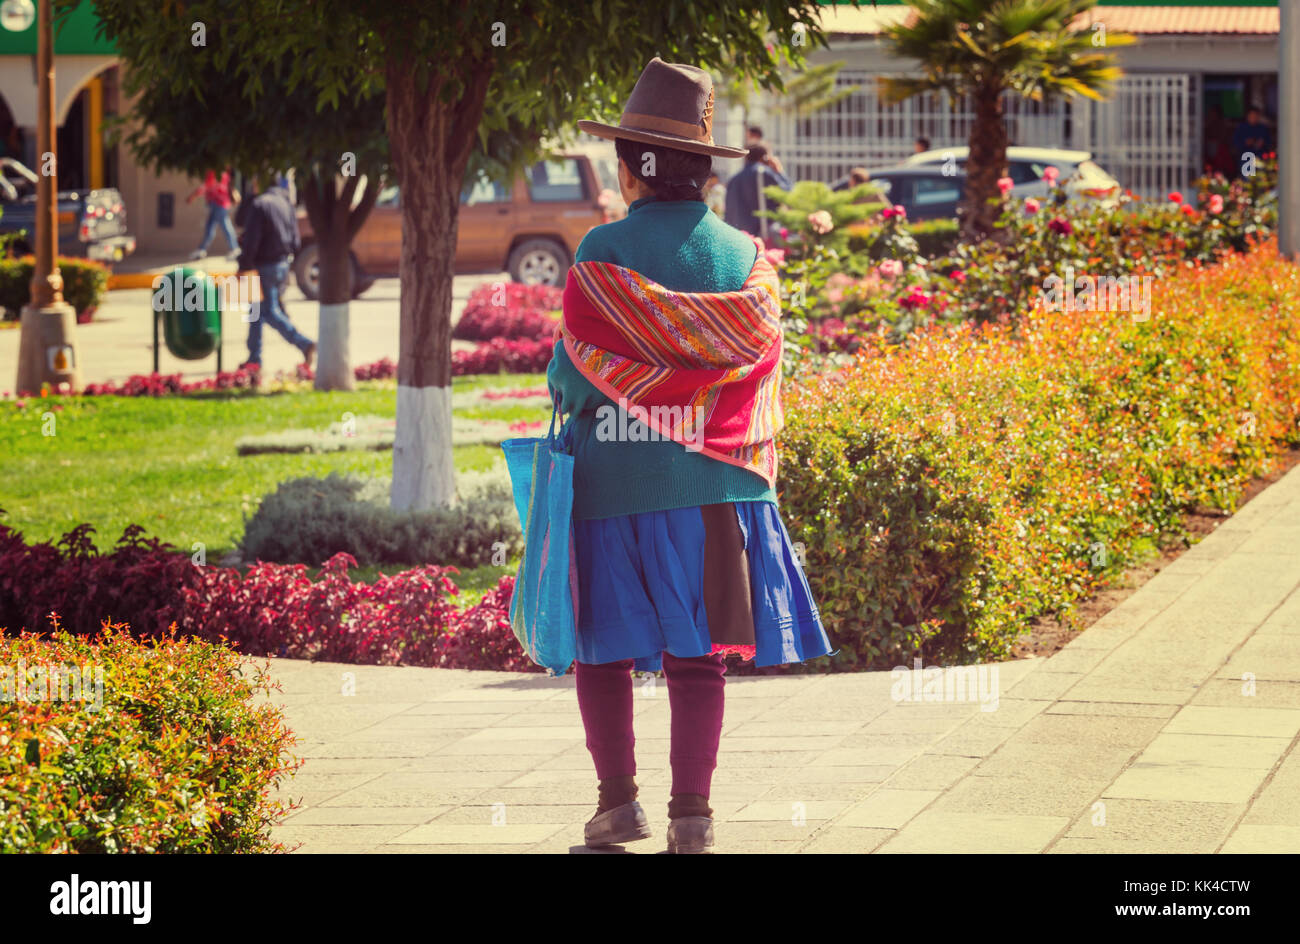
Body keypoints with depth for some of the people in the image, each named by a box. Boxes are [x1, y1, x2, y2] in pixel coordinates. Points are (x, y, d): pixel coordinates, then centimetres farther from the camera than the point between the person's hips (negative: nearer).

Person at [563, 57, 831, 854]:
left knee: (605, 647, 10)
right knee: (699, 654, 5)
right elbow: (762, 367, 7)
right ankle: (692, 812, 3)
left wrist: (566, 394, 15)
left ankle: (618, 798, 6)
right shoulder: (745, 256, 3)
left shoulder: (604, 253, -7)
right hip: (715, 484, 2)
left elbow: (572, 369, -6)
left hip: (613, 480, -2)